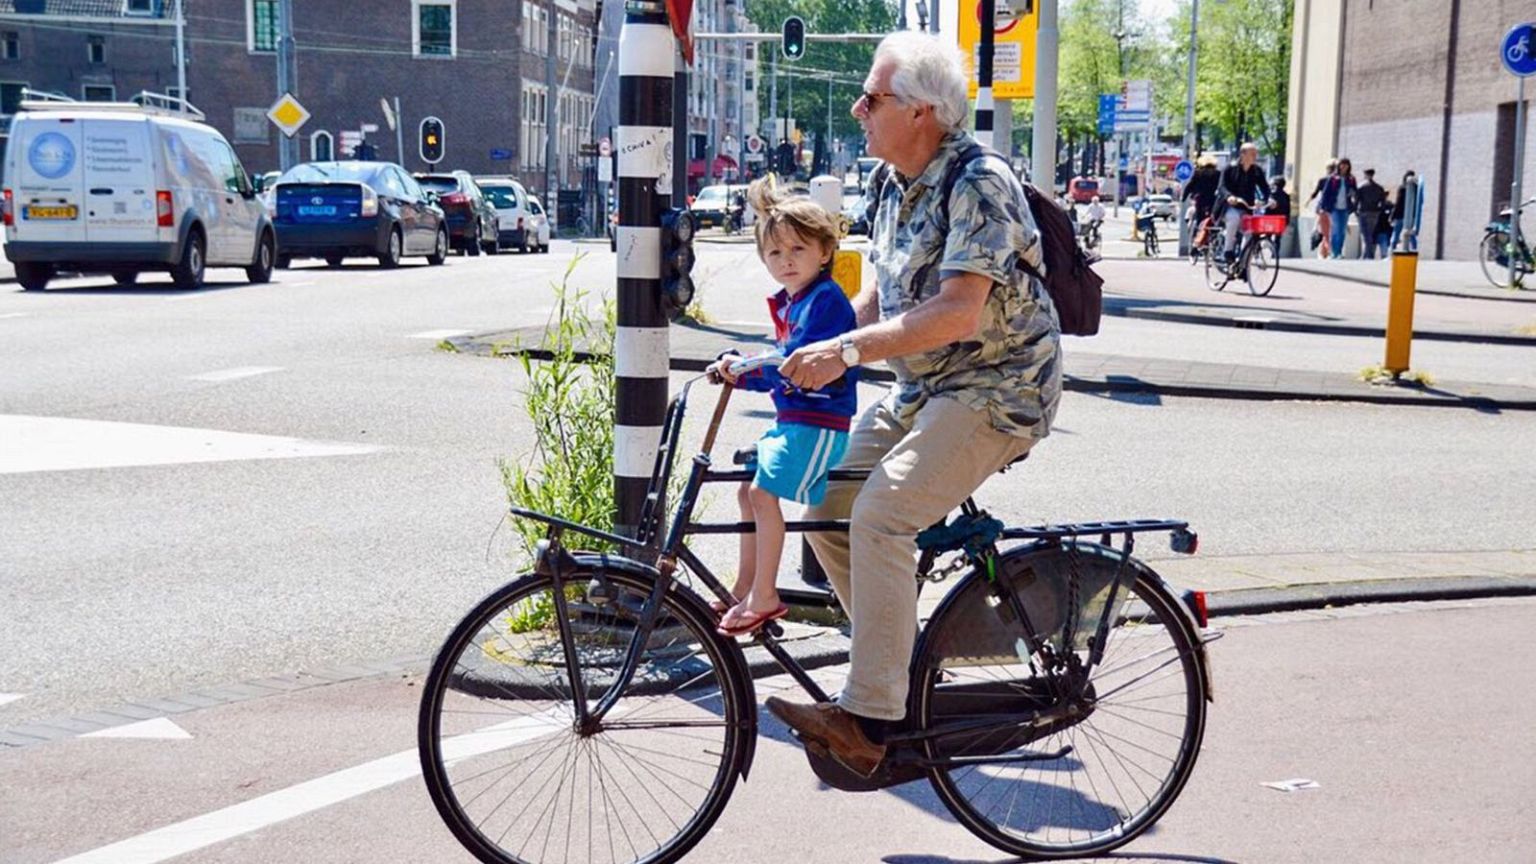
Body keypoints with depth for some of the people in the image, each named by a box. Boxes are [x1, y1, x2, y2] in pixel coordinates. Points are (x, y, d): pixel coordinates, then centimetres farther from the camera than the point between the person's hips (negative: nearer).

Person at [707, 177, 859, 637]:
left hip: (819, 420, -11)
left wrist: (746, 365, -26)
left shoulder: (826, 299, -14)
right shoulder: (789, 303, 16)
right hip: (791, 417, 11)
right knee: (749, 490, 14)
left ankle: (764, 599, -11)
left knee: (764, 492, -18)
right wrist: (739, 373, 11)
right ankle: (744, 589, 24)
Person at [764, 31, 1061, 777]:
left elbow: (956, 313, -28)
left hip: (995, 389, -9)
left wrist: (847, 351, -30)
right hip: (921, 391, 9)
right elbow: (876, 302, 13)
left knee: (880, 514, -25)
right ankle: (907, 670, 15)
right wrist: (799, 360, 1)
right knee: (827, 508, 2)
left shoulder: (979, 184, -18)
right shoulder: (897, 190, 11)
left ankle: (870, 720, -22)